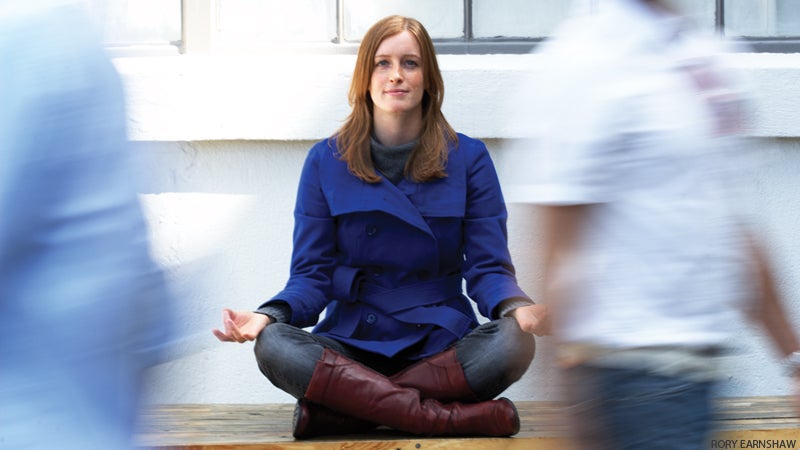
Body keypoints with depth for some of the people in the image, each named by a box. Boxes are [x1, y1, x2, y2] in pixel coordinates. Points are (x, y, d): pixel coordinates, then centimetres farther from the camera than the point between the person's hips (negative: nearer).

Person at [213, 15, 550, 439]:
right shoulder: (326, 161, 6)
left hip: (441, 343, 0)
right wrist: (268, 315, -18)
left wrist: (516, 307, -23)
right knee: (273, 345, -32)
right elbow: (312, 274, 3)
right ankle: (458, 417, -36)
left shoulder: (467, 158, 5)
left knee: (511, 345, -33)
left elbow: (487, 268, 1)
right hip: (352, 339, 0)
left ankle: (341, 410, -27)